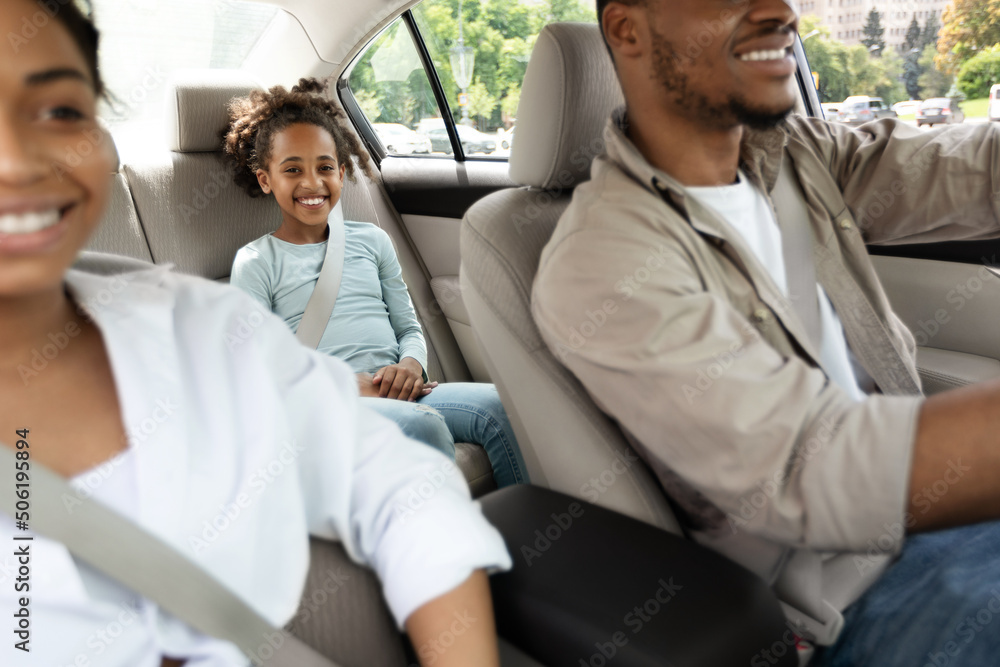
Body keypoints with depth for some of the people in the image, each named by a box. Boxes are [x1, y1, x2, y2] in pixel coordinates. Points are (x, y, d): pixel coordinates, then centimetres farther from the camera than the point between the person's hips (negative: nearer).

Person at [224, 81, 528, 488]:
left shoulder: (372, 240, 21)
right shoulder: (256, 262, 8)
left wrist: (411, 365, -6)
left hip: (394, 393, 4)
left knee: (497, 405, -23)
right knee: (423, 425, -35)